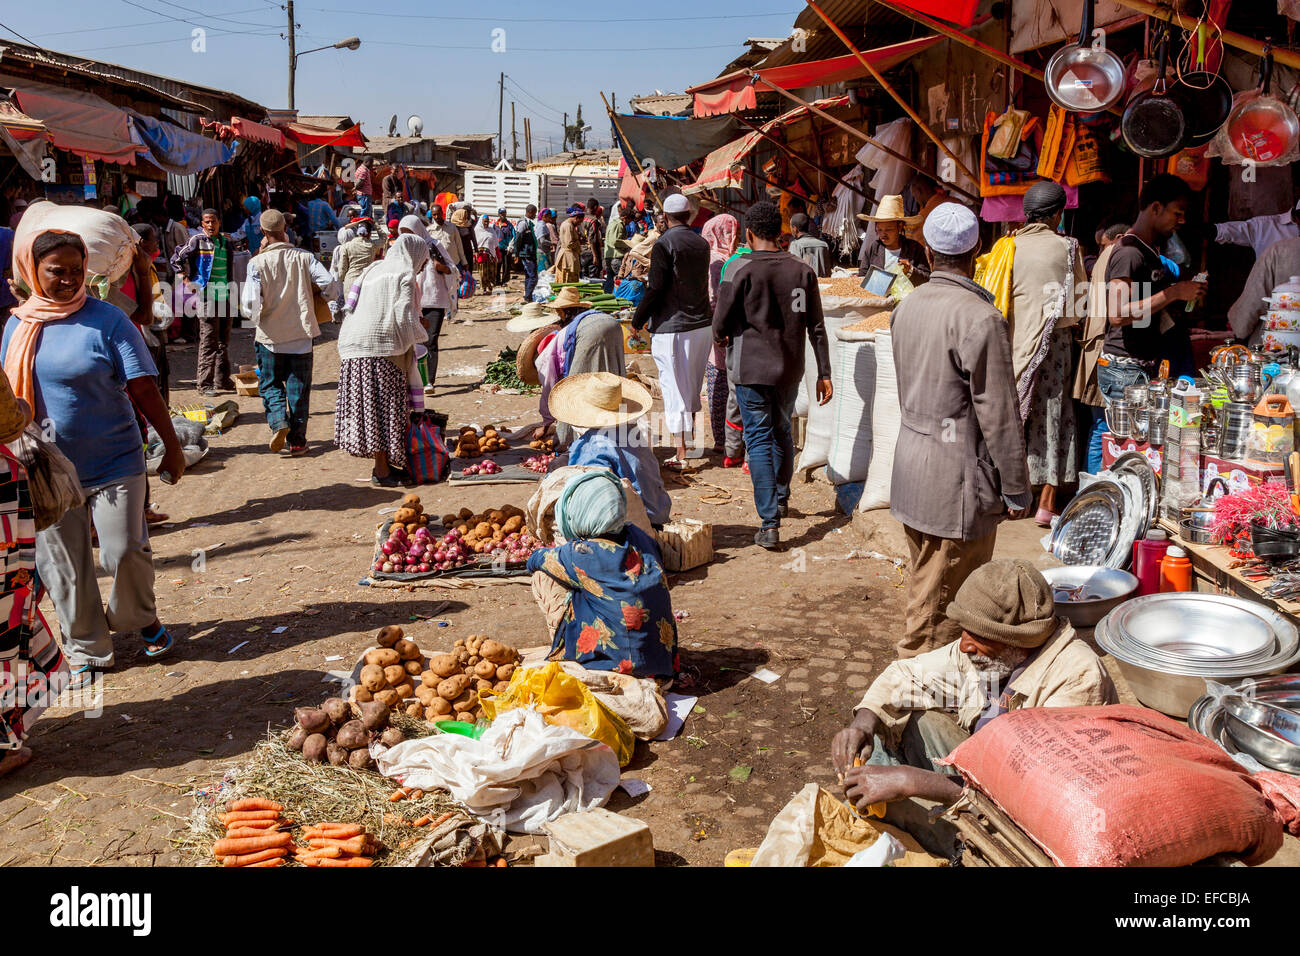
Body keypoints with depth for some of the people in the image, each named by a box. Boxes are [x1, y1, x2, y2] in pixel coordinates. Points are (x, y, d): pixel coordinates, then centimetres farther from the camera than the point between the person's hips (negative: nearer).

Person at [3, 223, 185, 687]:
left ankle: (140, 618, 28)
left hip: (113, 462, -3)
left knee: (125, 551, -3)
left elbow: (143, 389, -10)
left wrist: (171, 445, -12)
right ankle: (86, 649, 26)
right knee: (62, 563, 9)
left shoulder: (107, 320, -8)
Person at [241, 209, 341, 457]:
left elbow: (251, 303, -16)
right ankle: (297, 441, 11)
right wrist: (313, 293, 9)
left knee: (270, 383, 16)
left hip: (271, 335, -1)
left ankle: (279, 422, -8)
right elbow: (331, 285, -12)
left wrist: (258, 315, 5)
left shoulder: (258, 262, -9)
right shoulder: (304, 257, -4)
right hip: (300, 332, 1)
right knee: (299, 388, 10)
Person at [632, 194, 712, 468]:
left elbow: (655, 289, -15)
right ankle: (691, 435, 35)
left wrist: (637, 320, -3)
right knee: (693, 388, 20)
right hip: (702, 324, 7)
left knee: (675, 390, -3)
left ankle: (680, 454, -5)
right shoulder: (702, 243, 9)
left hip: (672, 327, -6)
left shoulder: (664, 244, -11)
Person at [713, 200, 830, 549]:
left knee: (759, 440, -1)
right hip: (790, 369, 4)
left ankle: (770, 524, -7)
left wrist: (720, 337, 14)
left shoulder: (741, 268, -11)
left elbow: (721, 321, -10)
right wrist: (824, 373, 7)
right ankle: (781, 499, 41)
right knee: (782, 432, 22)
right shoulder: (802, 271, 2)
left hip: (750, 369, -4)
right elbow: (816, 327, 2)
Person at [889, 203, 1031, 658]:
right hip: (958, 483, -8)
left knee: (922, 591, 22)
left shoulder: (906, 307, 5)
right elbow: (999, 414, -16)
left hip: (911, 470, 8)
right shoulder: (980, 318, -19)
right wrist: (1016, 489, -8)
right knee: (942, 607, 2)